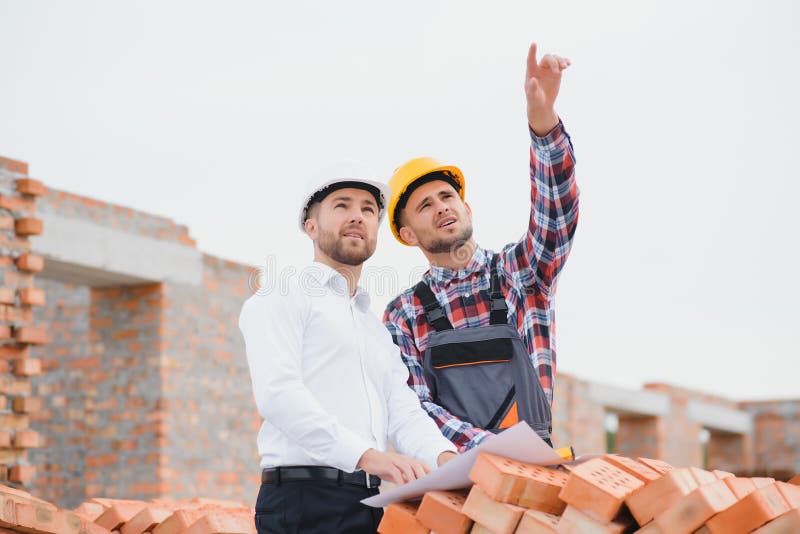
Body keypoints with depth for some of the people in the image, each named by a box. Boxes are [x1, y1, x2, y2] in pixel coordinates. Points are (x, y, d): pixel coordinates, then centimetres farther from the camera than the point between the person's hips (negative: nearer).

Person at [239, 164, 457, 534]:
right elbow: (278, 392, -13)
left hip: (375, 503, 6)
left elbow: (404, 414, 13)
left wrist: (445, 457, -10)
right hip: (305, 498, -6)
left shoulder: (379, 333, 27)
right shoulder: (281, 302, 4)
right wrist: (367, 456, -24)